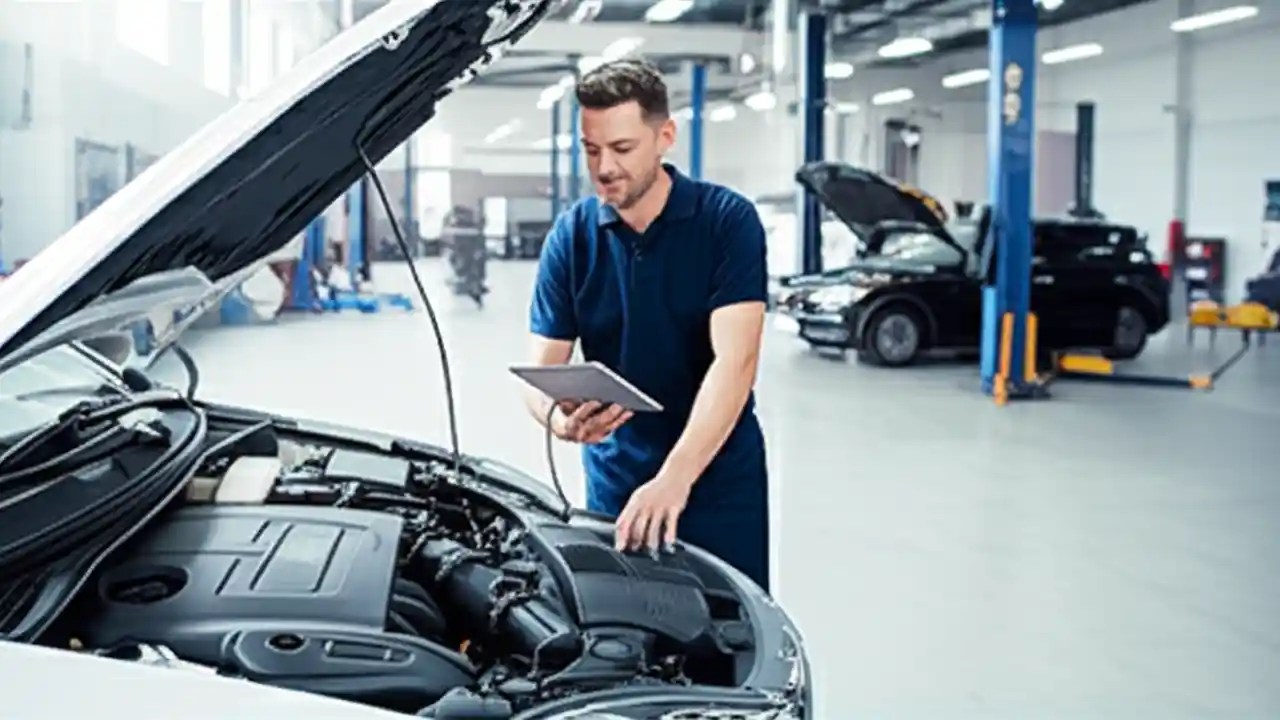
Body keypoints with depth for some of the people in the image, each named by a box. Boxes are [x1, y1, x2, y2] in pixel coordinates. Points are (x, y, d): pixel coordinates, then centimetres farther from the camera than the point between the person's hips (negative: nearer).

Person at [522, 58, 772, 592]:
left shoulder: (728, 221, -13)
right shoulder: (570, 237, -3)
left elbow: (734, 360, -22)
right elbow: (542, 368, -4)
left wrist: (675, 479, -35)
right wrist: (559, 418, -29)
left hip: (720, 476, -2)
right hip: (615, 478, 2)